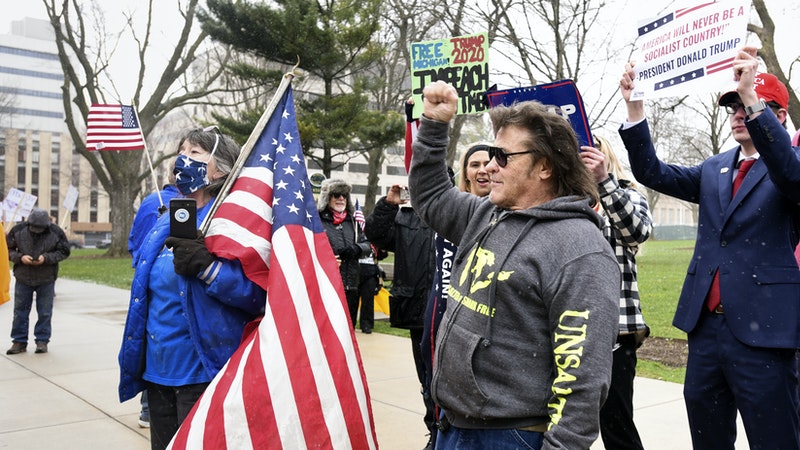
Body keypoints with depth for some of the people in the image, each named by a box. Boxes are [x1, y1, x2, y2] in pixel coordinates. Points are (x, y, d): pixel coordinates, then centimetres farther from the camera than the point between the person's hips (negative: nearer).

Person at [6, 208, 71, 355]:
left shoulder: (56, 232, -11)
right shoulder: (18, 231, -8)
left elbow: (64, 251, -4)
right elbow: (7, 249, 1)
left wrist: (46, 258, -19)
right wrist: (20, 257, -18)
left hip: (46, 279, -1)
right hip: (23, 278, 1)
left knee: (45, 312, 4)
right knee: (20, 311, 7)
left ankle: (42, 341, 15)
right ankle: (19, 341, 18)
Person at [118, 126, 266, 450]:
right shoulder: (167, 219, 11)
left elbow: (258, 293, -17)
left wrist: (208, 267, -28)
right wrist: (136, 359, 21)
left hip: (204, 371, -7)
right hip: (158, 369, 8)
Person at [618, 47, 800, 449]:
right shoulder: (714, 169, 14)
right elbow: (653, 173, 3)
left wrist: (753, 98, -34)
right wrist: (635, 107, -8)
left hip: (761, 329, -5)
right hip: (706, 325, 6)